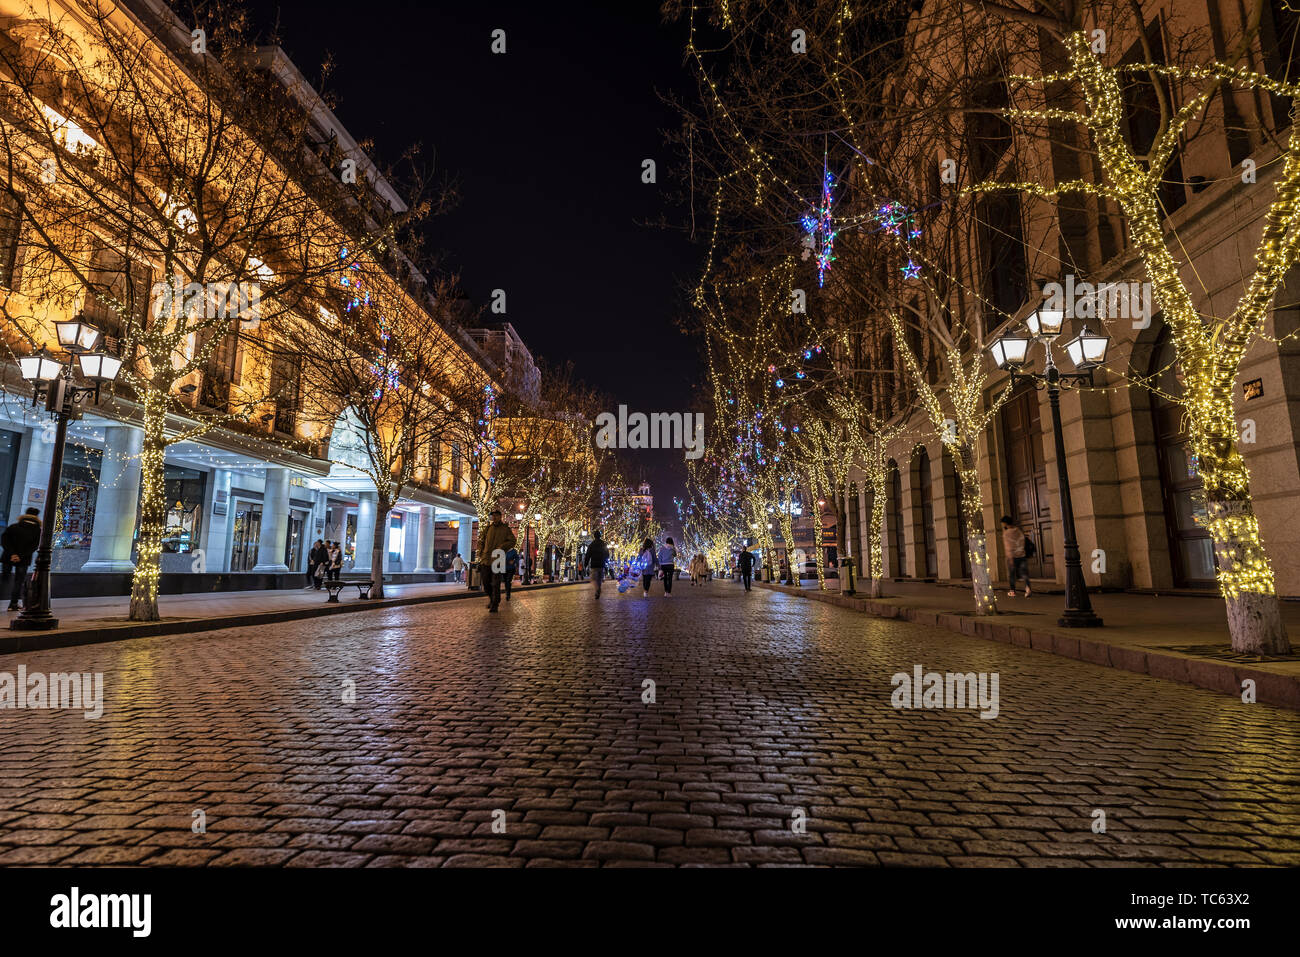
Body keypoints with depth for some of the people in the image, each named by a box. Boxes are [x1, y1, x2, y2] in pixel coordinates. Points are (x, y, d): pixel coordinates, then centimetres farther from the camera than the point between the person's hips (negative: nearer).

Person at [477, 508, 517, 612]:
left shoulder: (505, 529, 4)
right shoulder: (488, 528, 12)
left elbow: (512, 541, -1)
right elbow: (481, 541, 18)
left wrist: (502, 547, -14)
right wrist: (481, 553, 6)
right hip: (485, 559, 4)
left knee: (496, 584, -4)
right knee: (486, 583, 8)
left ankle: (494, 605, 3)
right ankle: (491, 599, 31)